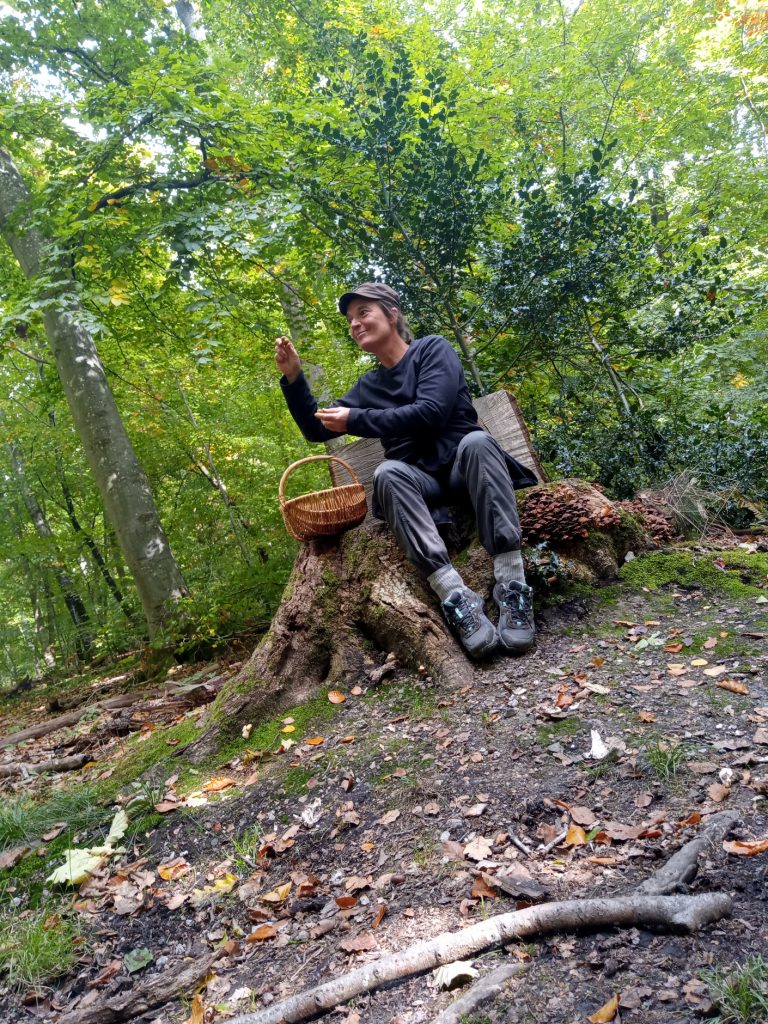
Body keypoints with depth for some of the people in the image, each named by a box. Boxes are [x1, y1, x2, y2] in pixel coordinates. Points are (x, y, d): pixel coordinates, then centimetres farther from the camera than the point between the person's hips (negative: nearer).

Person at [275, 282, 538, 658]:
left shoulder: (433, 349, 2)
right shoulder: (369, 385, 18)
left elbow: (431, 412, -15)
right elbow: (317, 430, 20)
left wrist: (355, 420, -12)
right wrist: (293, 377, 6)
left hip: (464, 466, -3)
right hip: (419, 480, 3)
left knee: (476, 441, -36)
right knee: (386, 473, -31)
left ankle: (512, 587, -44)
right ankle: (455, 595, -44)